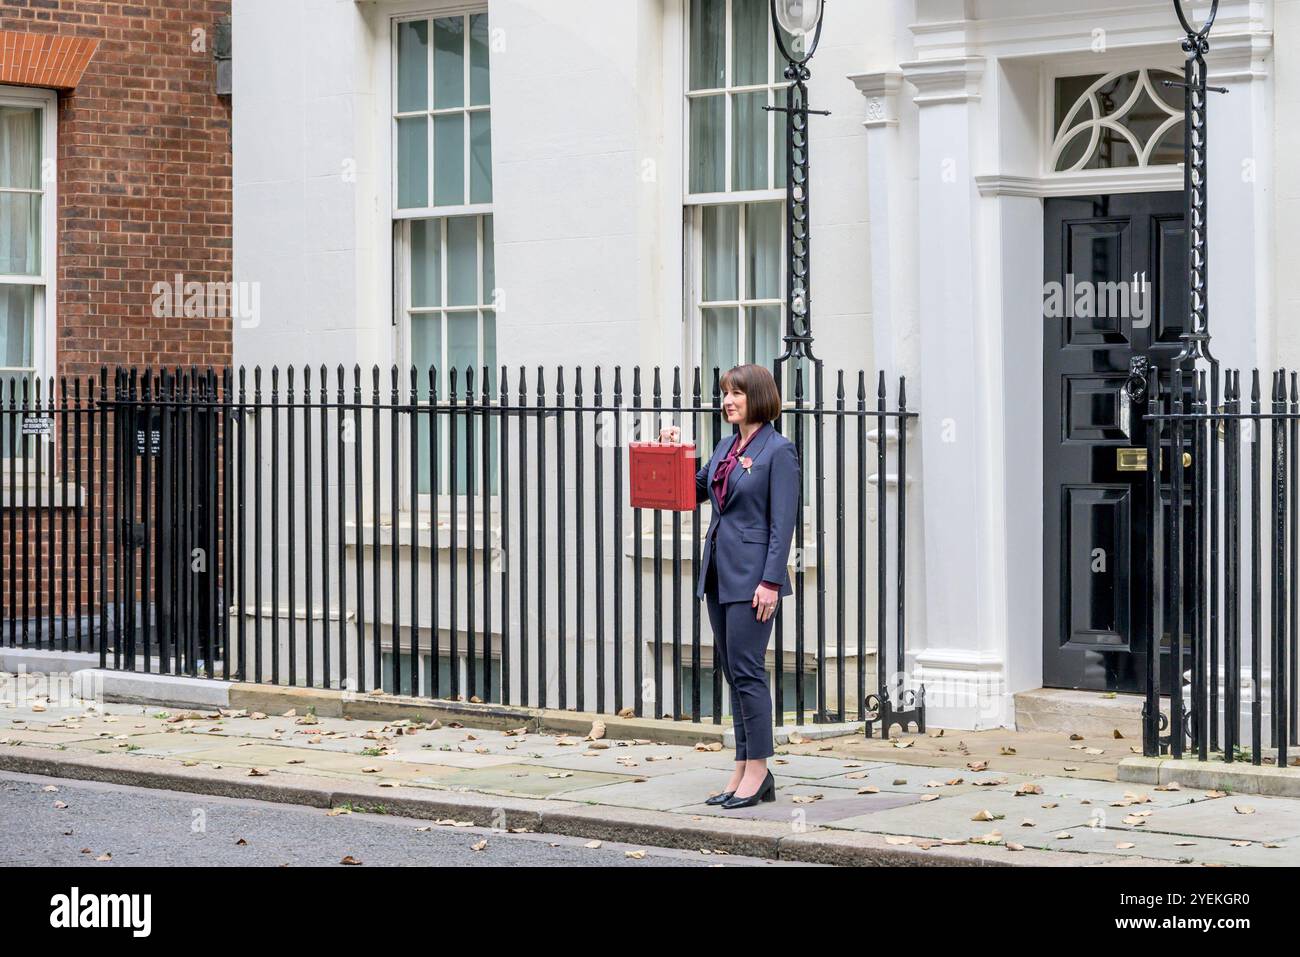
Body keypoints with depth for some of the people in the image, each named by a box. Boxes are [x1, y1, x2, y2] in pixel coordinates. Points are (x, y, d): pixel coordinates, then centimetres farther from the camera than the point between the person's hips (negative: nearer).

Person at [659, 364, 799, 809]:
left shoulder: (778, 450, -9)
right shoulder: (727, 446, 14)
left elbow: (782, 522, -13)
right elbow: (697, 490, 25)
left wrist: (771, 581, -18)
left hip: (751, 573, -8)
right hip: (719, 569, 8)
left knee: (746, 669, -8)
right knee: (732, 670, 9)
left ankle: (757, 769, -2)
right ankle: (744, 769, 14)